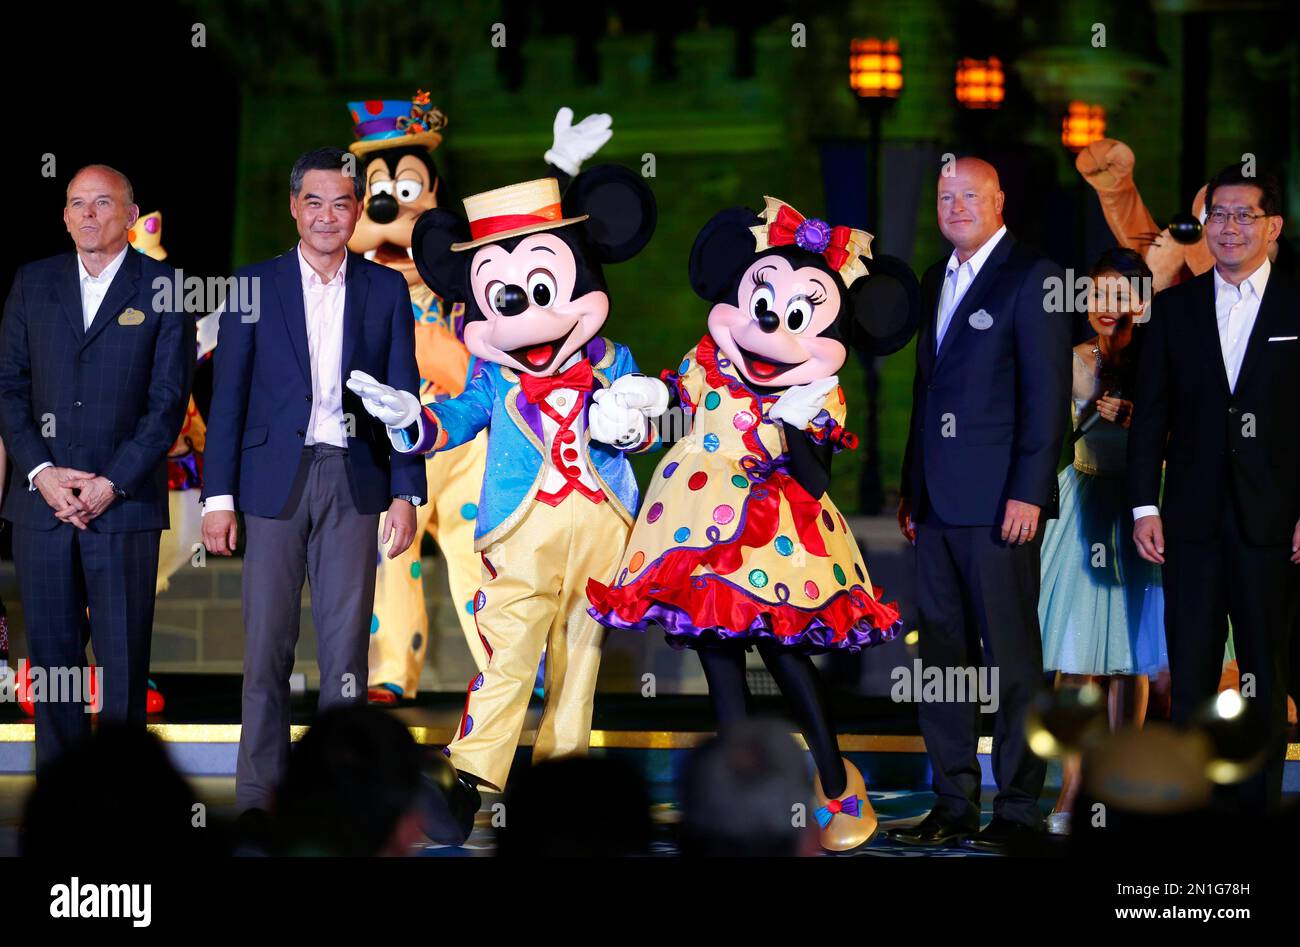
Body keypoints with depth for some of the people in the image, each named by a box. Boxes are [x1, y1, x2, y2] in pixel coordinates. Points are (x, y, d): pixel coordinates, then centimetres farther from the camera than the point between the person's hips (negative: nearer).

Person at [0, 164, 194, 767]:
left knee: (124, 656, -1)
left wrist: (113, 483, -10)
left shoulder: (163, 288, 2)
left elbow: (168, 400, -2)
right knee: (51, 651, 4)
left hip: (125, 501, -3)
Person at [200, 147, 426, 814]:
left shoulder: (385, 289, 7)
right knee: (266, 643, 0)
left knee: (347, 641, 2)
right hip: (275, 478, -1)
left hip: (353, 481, 1)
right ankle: (258, 796, 6)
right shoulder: (254, 286, 4)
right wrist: (218, 497, -3)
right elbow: (228, 396, 3)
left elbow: (403, 398, 7)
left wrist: (405, 493, 0)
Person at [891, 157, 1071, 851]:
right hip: (938, 504, 7)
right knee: (942, 655, 8)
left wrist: (1028, 492, -15)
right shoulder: (935, 281, 18)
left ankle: (1019, 806, 4)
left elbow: (1047, 393, -10)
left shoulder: (1032, 277, -5)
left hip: (999, 502, -7)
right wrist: (911, 487, 17)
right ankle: (954, 804, 14)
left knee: (1011, 657, -2)